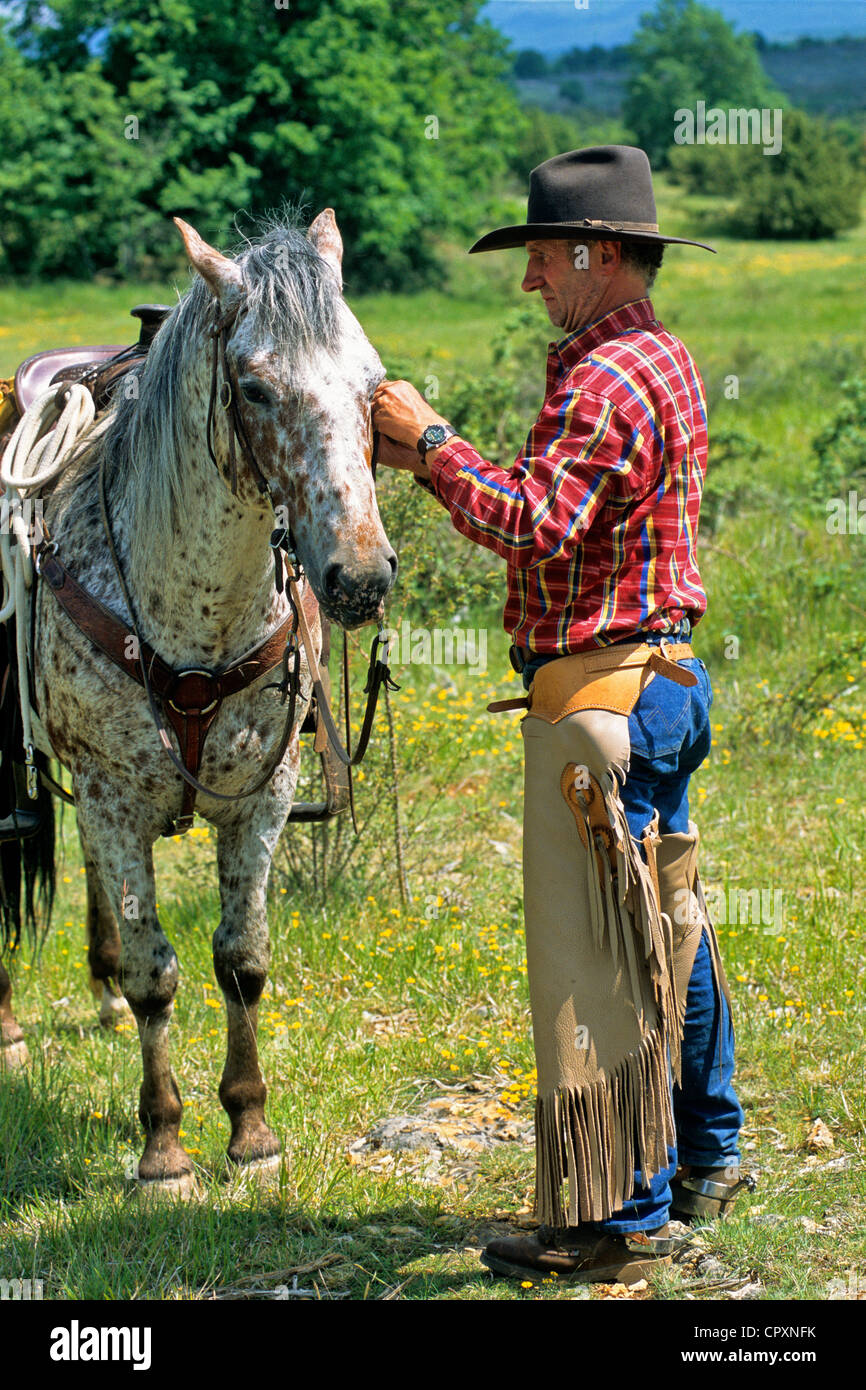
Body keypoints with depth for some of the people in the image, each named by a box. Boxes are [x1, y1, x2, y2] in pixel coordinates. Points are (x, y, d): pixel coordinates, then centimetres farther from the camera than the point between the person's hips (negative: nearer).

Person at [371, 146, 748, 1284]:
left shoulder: (607, 380, -17)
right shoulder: (663, 361, 16)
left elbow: (536, 524, -27)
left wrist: (431, 442, -17)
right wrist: (434, 459, 11)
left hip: (597, 696, -11)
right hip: (662, 678, 11)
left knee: (595, 957, -6)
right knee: (667, 930, 19)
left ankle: (617, 1219, -1)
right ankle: (702, 1160, 32)